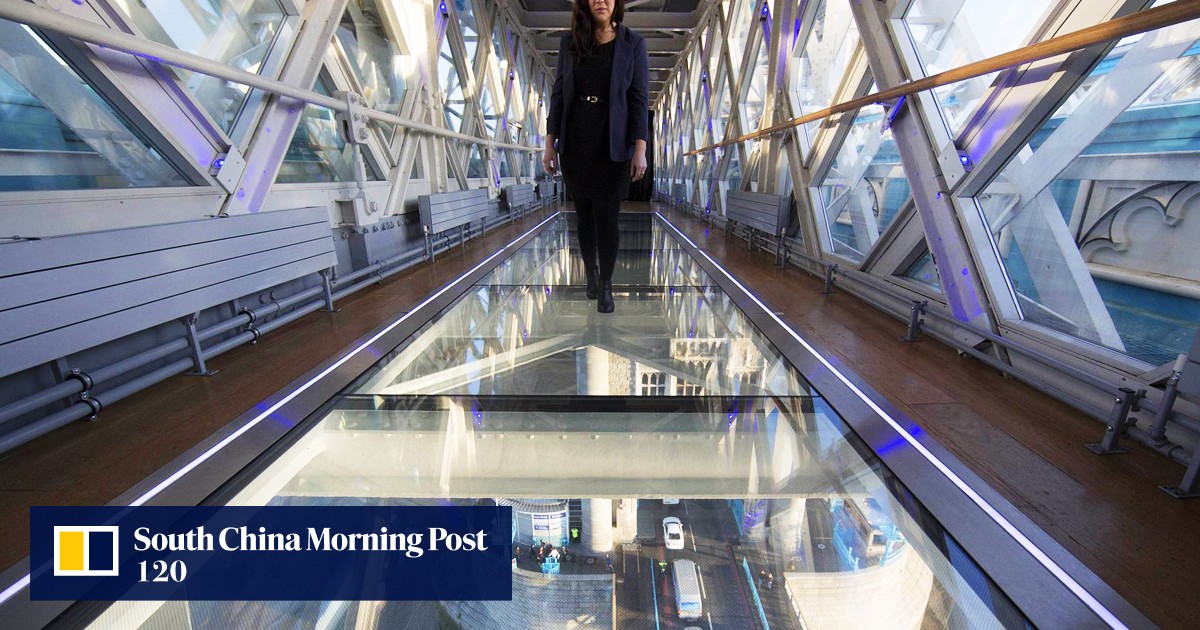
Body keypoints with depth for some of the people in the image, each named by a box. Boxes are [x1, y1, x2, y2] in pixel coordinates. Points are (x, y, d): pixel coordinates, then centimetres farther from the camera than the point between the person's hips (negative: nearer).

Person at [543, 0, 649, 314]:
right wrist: (550, 143, 3)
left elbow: (639, 98, -3)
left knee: (607, 218, -3)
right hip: (575, 144, 3)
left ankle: (605, 285, 14)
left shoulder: (633, 43, 0)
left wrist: (640, 149, -10)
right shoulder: (569, 42, 6)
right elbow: (558, 93, 7)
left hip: (612, 146, -2)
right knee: (584, 215, 10)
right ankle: (590, 272, 31)